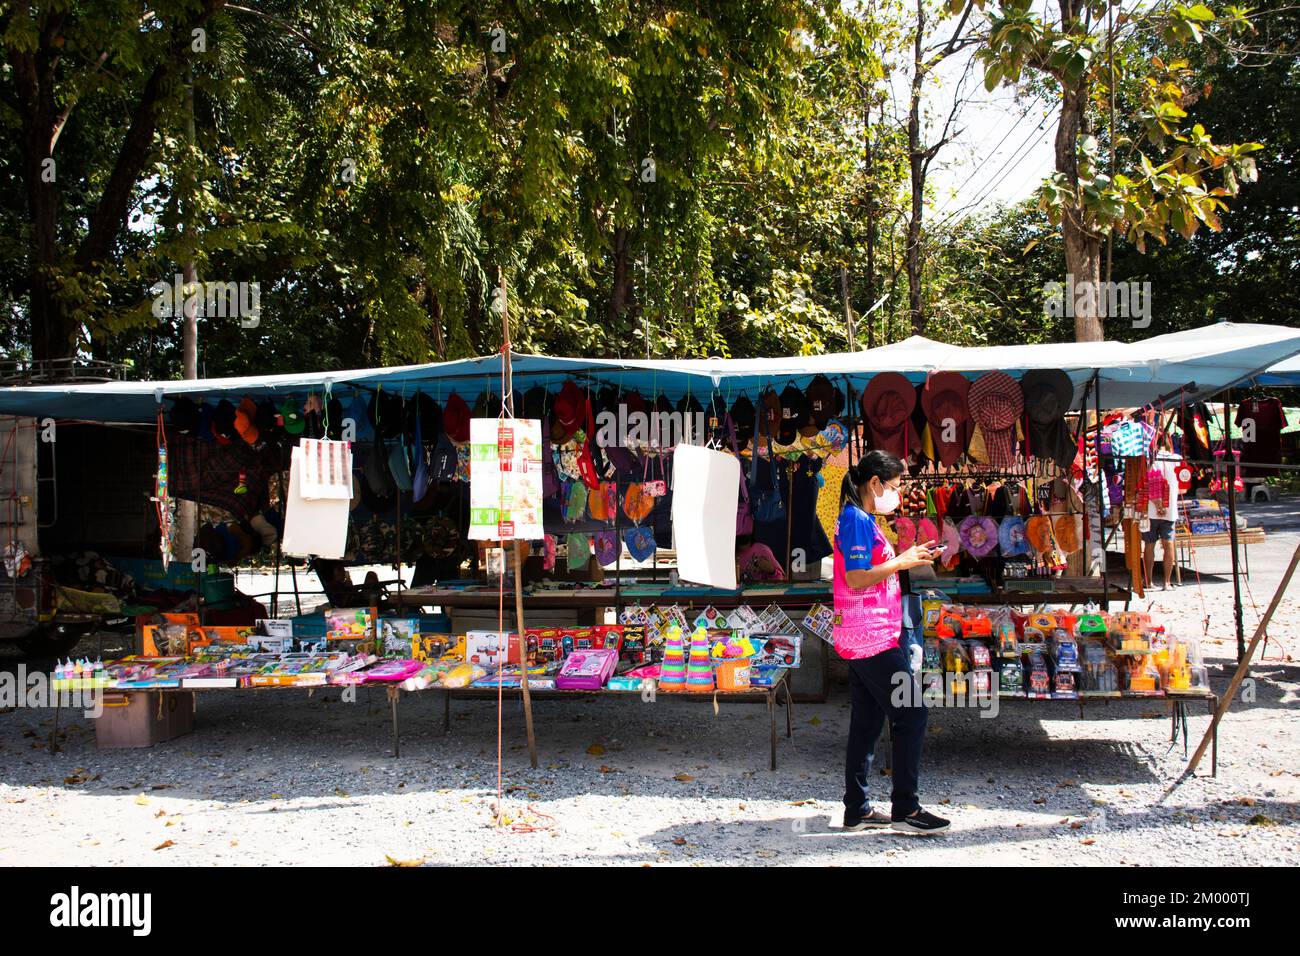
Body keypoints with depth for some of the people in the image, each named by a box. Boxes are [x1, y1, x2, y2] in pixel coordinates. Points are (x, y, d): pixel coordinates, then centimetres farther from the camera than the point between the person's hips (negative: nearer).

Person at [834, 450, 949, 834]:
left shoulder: (860, 519, 19)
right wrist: (901, 561, -13)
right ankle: (905, 809, 2)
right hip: (872, 635, -10)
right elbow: (856, 579, -20)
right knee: (911, 715, -5)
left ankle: (857, 811, 15)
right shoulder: (857, 519, -13)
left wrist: (910, 558, 14)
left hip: (859, 639, 10)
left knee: (866, 722, 11)